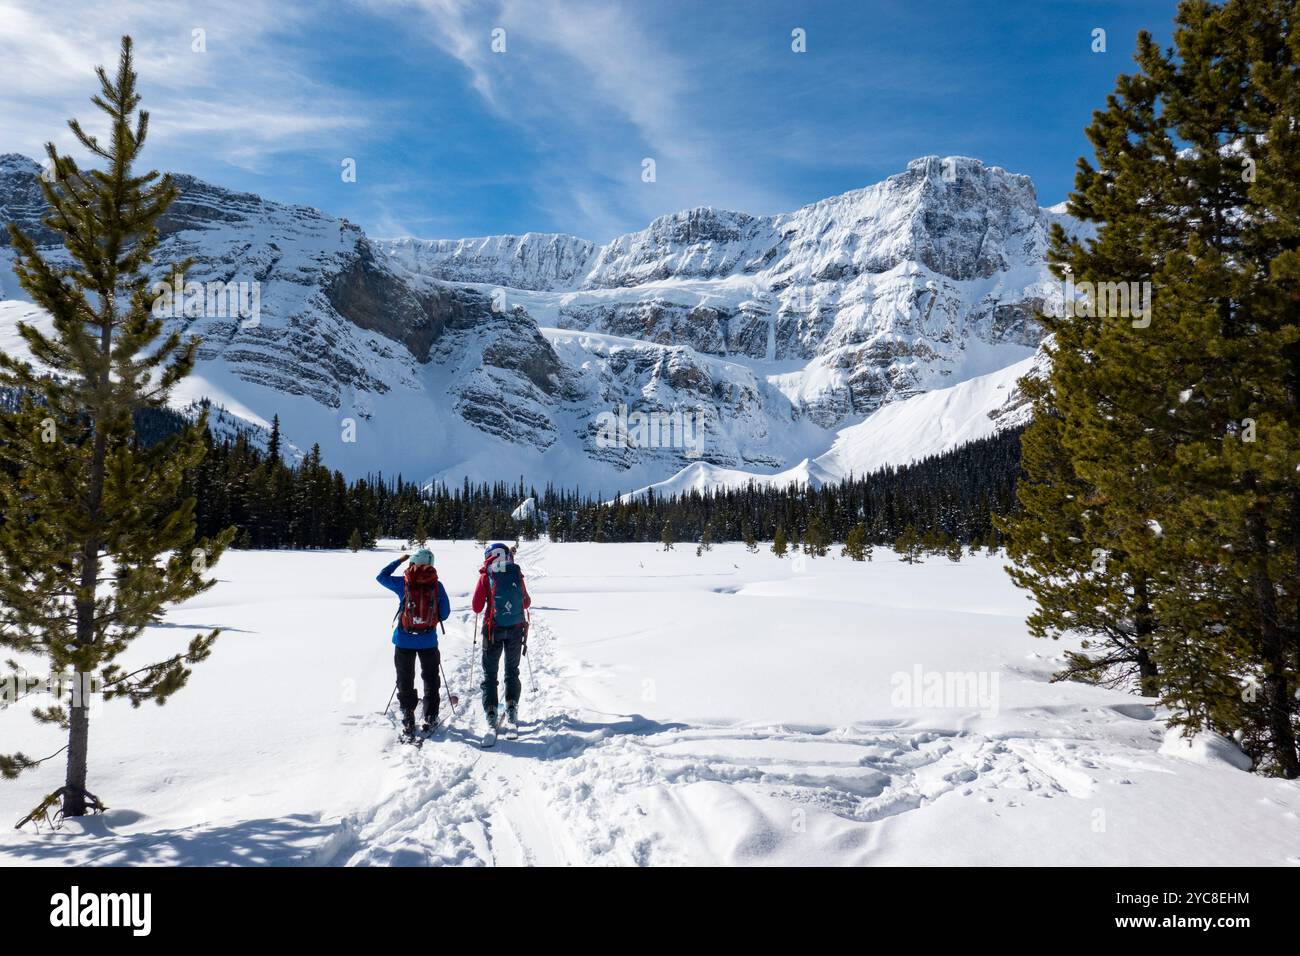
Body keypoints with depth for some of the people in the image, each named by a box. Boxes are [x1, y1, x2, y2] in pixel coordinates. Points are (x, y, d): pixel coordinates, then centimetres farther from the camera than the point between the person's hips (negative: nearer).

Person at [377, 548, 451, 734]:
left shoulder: (403, 583, -7)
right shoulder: (437, 585, -5)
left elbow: (381, 577, 11)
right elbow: (445, 613, 0)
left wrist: (399, 560, 18)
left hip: (404, 640, 0)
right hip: (428, 640, 0)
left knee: (405, 681, 11)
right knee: (430, 680, 16)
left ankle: (408, 719, 12)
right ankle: (430, 717, 16)